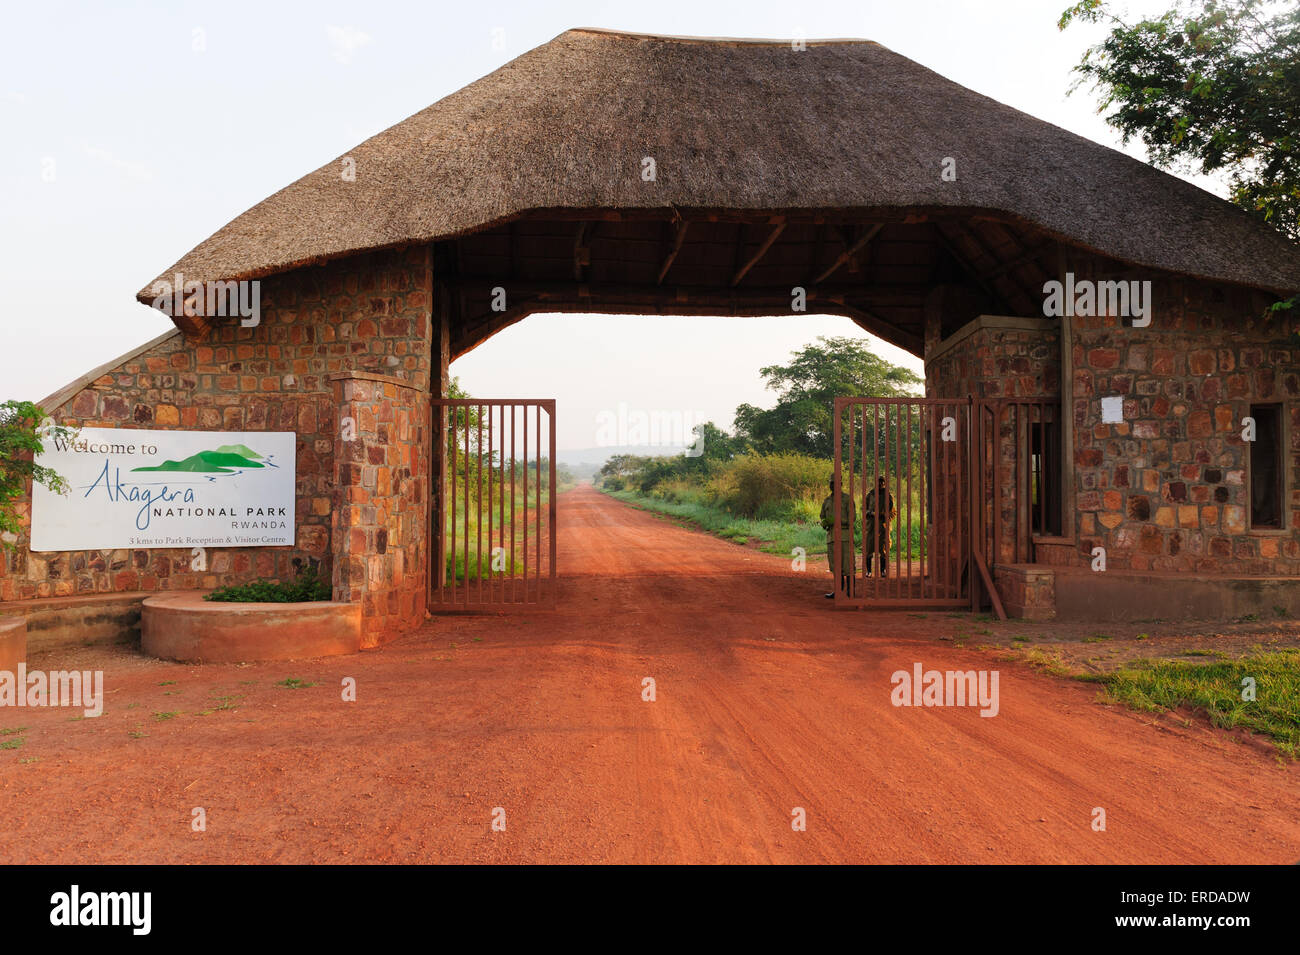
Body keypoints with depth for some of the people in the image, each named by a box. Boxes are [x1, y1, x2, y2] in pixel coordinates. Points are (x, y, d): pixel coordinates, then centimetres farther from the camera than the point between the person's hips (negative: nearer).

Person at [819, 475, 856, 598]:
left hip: (845, 534, -6)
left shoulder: (847, 499, -2)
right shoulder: (827, 501, 15)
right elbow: (823, 518, 18)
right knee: (835, 564, 6)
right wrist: (824, 523, -7)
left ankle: (850, 591, -1)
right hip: (831, 535, 6)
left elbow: (852, 518, -8)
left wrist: (836, 521, -20)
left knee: (847, 564, -6)